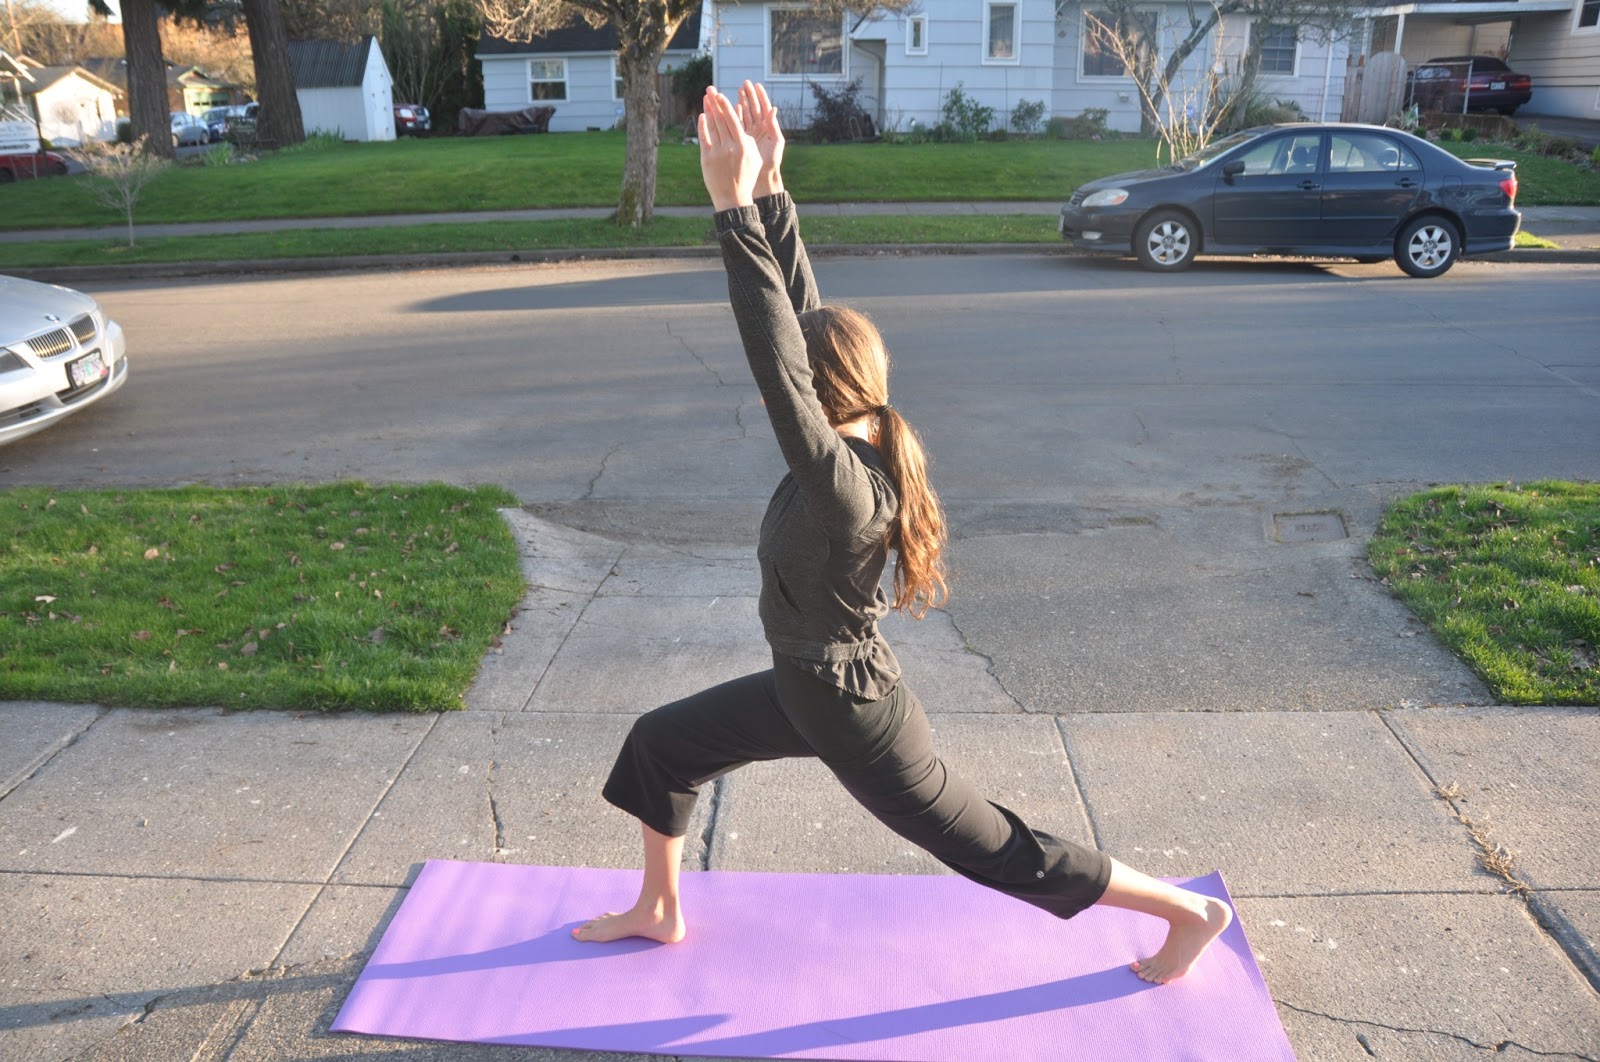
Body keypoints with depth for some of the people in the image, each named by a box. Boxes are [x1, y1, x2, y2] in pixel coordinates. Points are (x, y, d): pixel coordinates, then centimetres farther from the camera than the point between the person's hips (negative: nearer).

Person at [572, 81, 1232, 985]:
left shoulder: (841, 486, -33)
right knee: (658, 742, 17)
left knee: (997, 850, 9)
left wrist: (733, 206, -44)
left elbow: (774, 363, -43)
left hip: (852, 714, -9)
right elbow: (802, 309, -7)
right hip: (805, 688, 9)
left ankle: (1188, 912, 27)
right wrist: (768, 190, -11)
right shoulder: (864, 442, -9)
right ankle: (660, 911, 38)